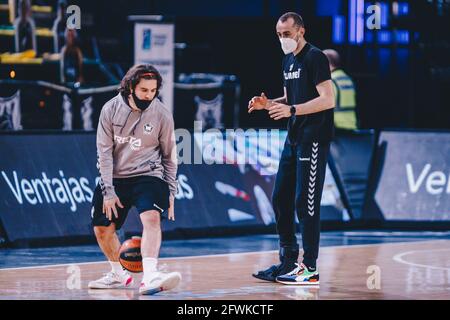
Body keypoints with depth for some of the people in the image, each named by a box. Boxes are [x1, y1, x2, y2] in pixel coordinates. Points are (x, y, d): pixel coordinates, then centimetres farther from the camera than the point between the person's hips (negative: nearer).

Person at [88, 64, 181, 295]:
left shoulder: (161, 114, -7)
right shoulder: (111, 109, -7)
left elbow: (169, 156, 4)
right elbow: (104, 151, -4)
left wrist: (170, 193, 2)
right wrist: (108, 191, -10)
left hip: (147, 174, -3)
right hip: (115, 176, 3)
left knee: (152, 217, -28)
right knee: (102, 229, 5)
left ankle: (149, 276, -43)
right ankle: (118, 275, 30)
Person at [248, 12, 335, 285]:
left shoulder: (315, 57, -12)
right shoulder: (288, 61, 16)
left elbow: (328, 100, -20)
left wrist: (292, 110, -27)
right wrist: (268, 104, 8)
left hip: (314, 139, -9)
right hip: (293, 139, 9)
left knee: (306, 202, -9)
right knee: (280, 198, 10)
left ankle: (310, 268, -4)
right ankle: (289, 261, 19)